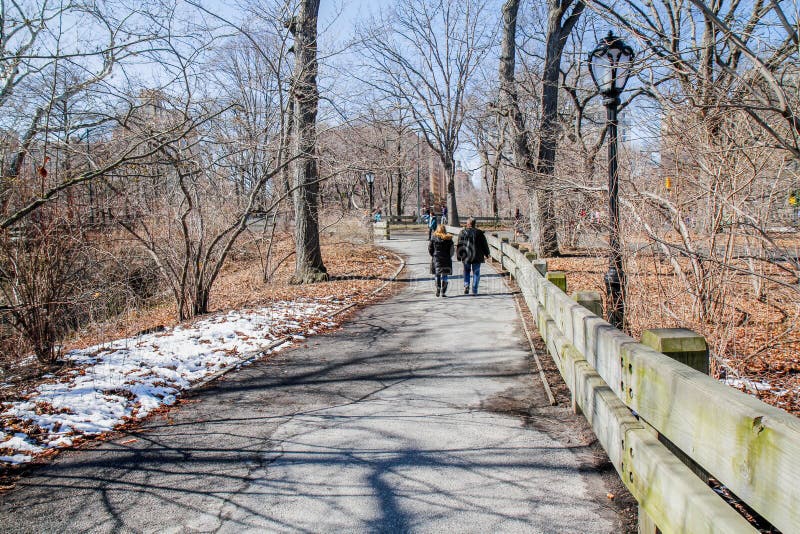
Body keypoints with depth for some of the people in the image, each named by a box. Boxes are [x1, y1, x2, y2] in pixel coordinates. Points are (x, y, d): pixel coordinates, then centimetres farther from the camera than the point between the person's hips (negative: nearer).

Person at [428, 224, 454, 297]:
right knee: (444, 275, 3)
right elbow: (451, 250, -3)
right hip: (446, 259, -1)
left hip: (436, 258, 1)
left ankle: (438, 291, 12)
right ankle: (442, 292, -1)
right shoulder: (448, 239, -4)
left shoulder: (433, 238, -2)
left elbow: (430, 248, 1)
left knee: (437, 275, 14)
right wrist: (449, 257, 12)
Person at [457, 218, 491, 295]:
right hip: (477, 257, 0)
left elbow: (460, 245, 0)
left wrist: (459, 257, 5)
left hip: (466, 256, 0)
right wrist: (486, 254, 18)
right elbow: (484, 244, 6)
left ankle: (466, 285, -3)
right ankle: (474, 290, 4)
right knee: (476, 273, 8)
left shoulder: (462, 232, -1)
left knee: (466, 271, 17)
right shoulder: (479, 233, 0)